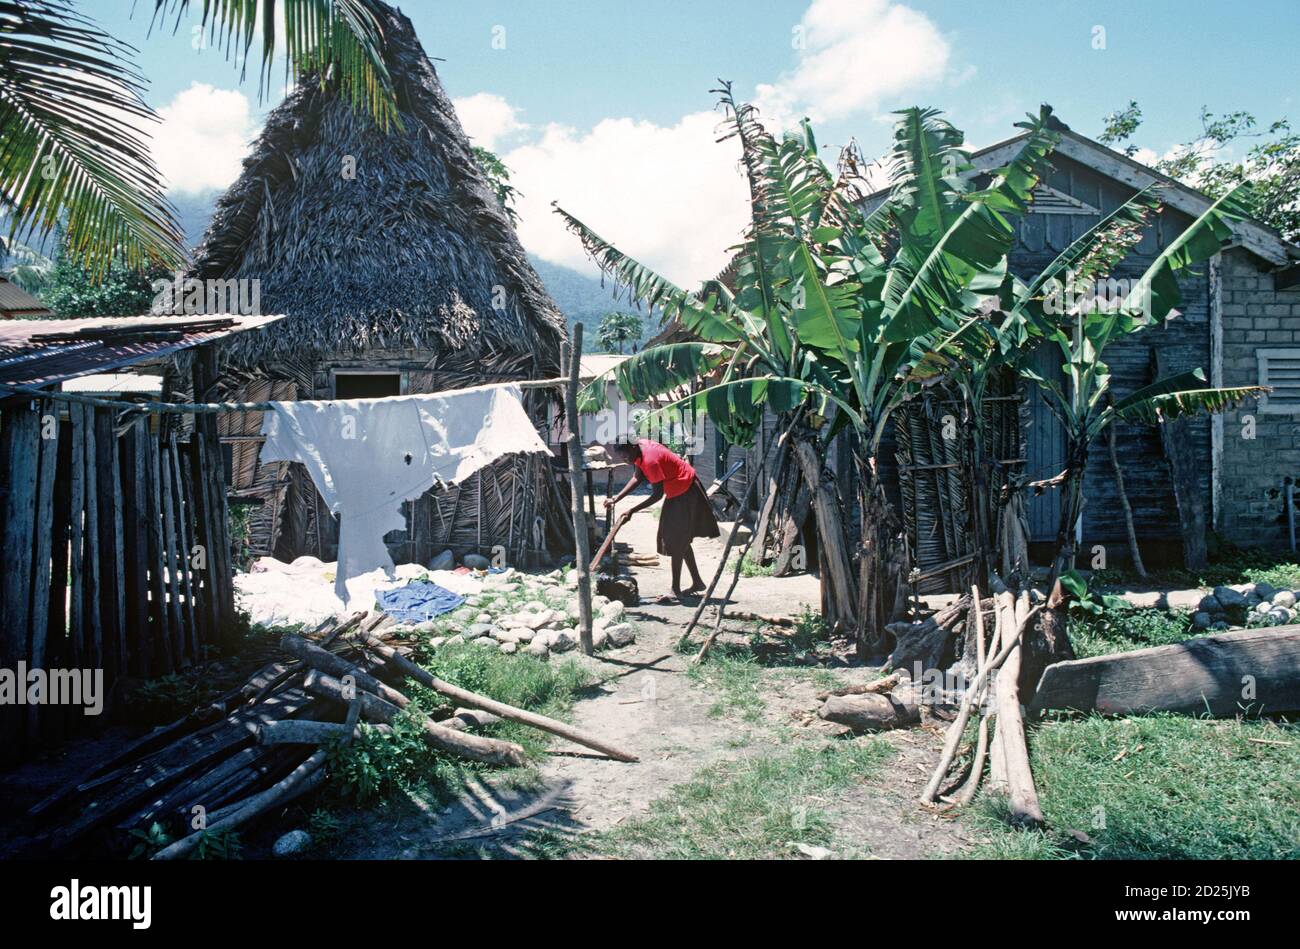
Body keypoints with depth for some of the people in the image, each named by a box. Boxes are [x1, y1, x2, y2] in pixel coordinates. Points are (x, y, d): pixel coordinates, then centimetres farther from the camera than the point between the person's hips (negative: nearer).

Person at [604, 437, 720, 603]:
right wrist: (616, 499, -7)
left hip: (686, 493, -10)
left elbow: (657, 495, -26)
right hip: (677, 491, 10)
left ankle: (676, 590, -1)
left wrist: (631, 512, -23)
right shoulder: (639, 450, -5)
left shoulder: (650, 460, -32)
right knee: (680, 541, 16)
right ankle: (697, 582, 25)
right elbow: (637, 478, 2)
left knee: (677, 542, -7)